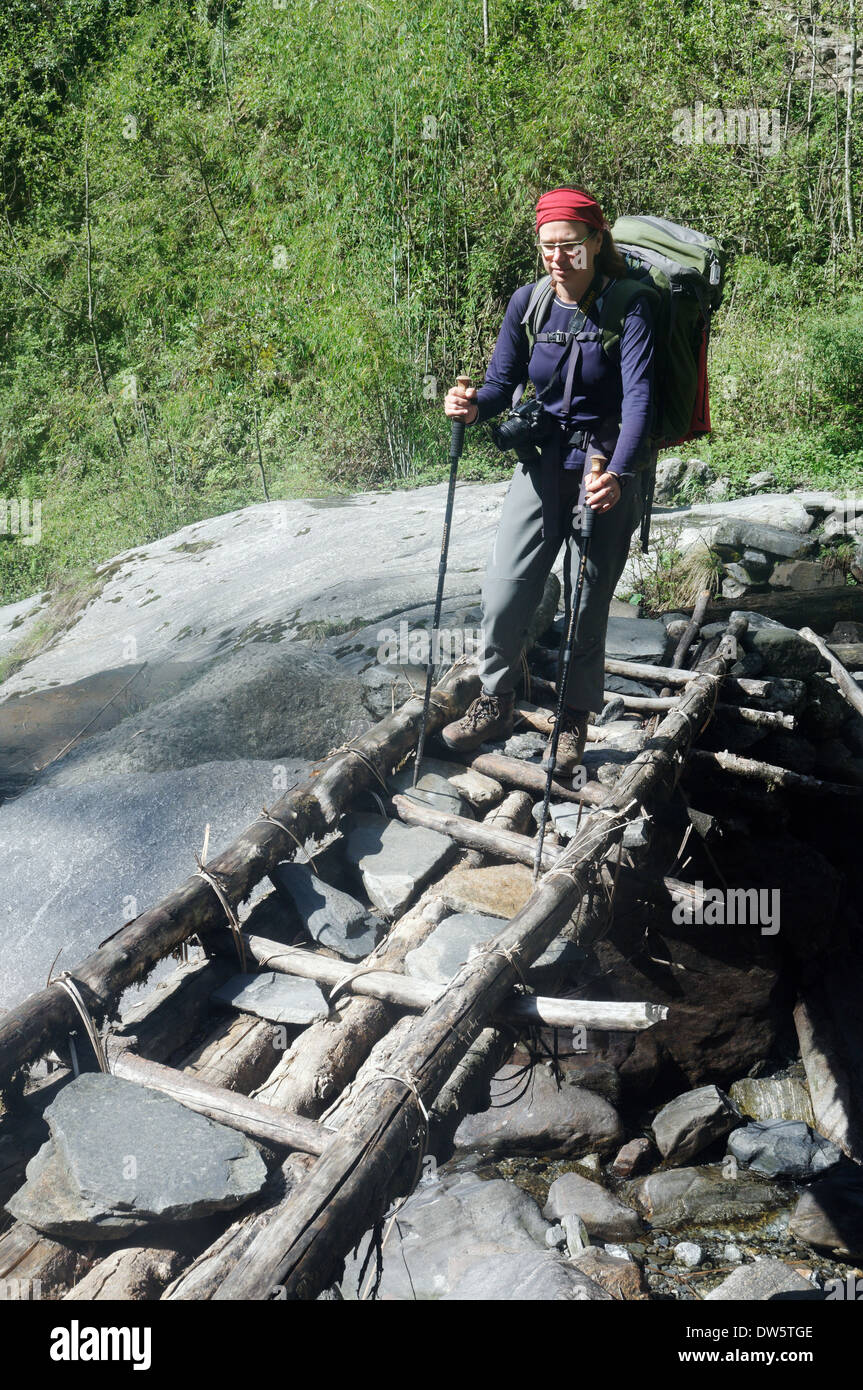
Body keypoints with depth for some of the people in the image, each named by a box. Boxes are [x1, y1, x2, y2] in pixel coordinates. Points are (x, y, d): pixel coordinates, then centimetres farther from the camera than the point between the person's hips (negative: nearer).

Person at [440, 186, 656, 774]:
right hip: (542, 461, 4)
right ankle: (496, 704, 20)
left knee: (588, 602, 2)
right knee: (505, 590, -3)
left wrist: (618, 475, -41)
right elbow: (501, 384, 2)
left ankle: (574, 724, 22)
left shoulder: (628, 306, -13)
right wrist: (473, 407, -23)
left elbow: (639, 396, -24)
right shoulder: (528, 302, 0)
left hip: (607, 466, -3)